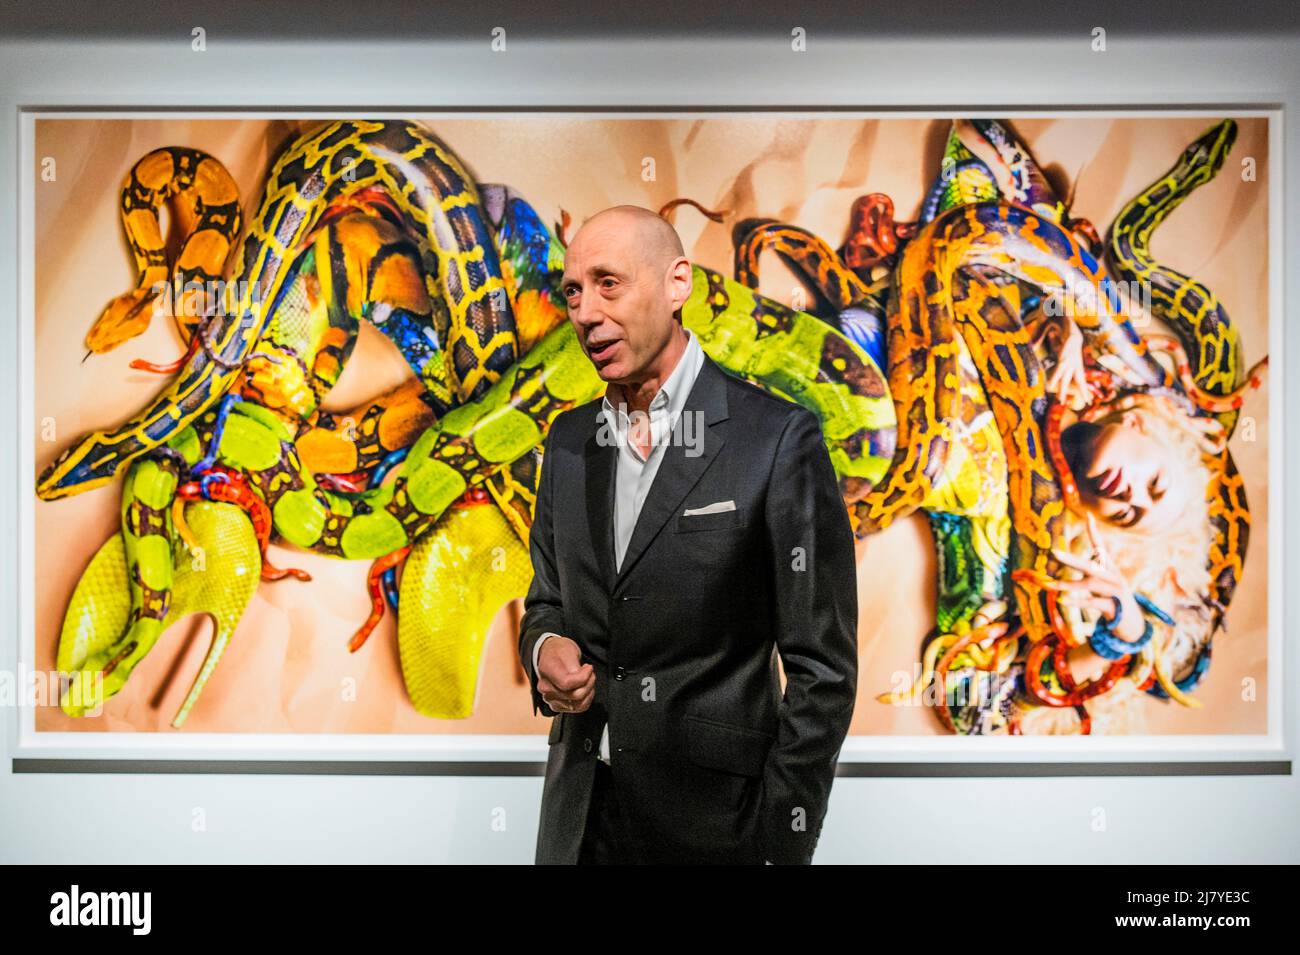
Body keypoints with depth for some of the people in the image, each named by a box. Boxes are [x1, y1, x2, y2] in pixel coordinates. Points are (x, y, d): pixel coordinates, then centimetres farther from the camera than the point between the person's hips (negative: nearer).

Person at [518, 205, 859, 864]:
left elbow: (821, 667, -12)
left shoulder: (777, 437, -13)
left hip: (715, 819, -5)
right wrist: (545, 647, -8)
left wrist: (783, 846, -12)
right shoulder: (568, 438, 4)